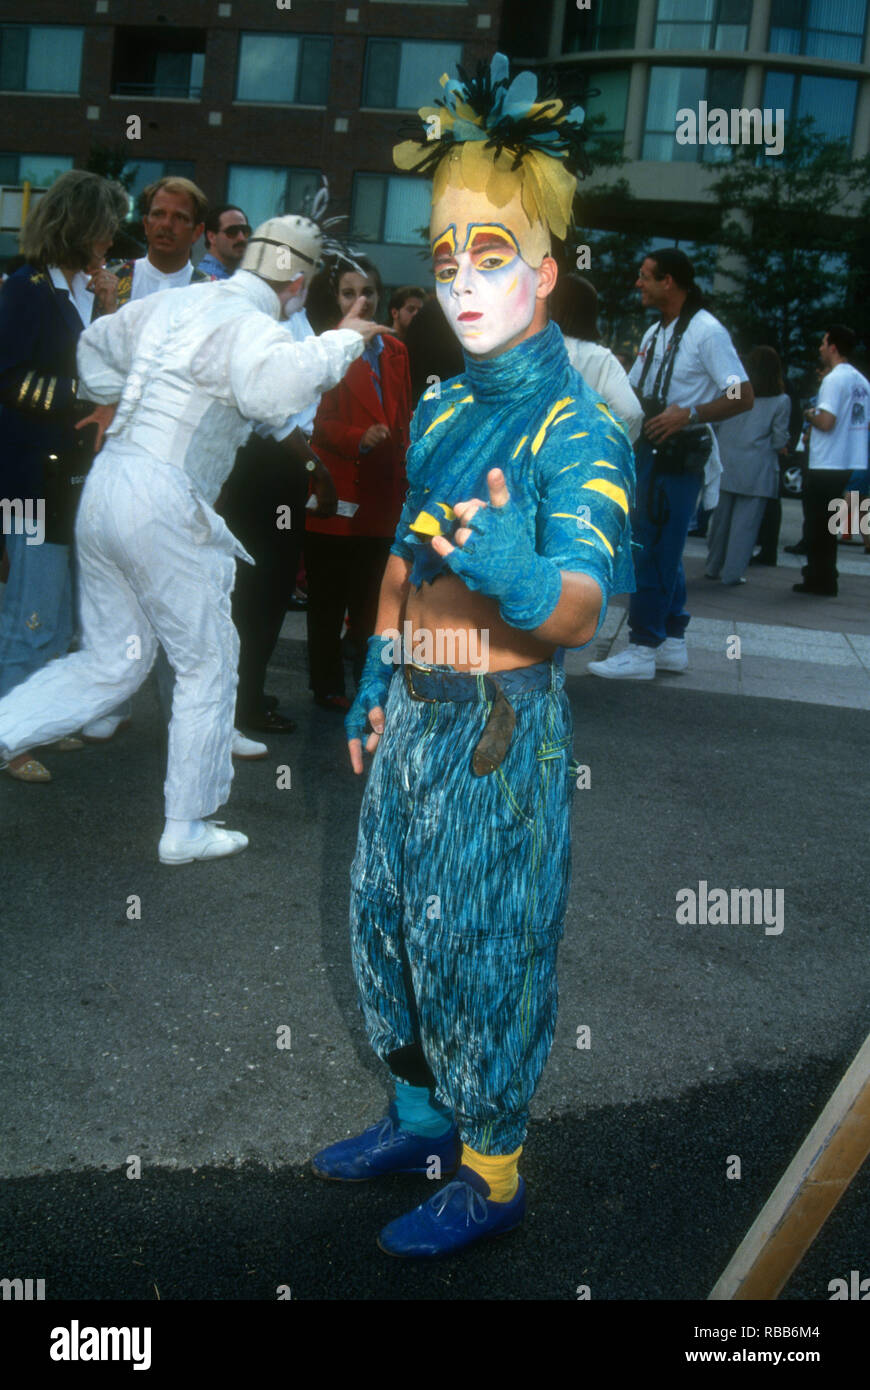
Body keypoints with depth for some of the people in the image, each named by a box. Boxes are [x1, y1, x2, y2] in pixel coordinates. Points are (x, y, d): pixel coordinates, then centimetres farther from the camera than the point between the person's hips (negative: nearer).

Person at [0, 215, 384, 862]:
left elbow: (97, 341, 33)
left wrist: (108, 401, 47)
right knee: (209, 661, 8)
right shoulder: (248, 322, -10)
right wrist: (340, 343, -20)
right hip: (160, 501, -8)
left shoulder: (174, 302, 16)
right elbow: (268, 388, -34)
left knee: (111, 662, 18)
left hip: (104, 488, 8)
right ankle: (187, 826, 15)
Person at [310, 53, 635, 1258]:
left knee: (481, 944, 3)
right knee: (390, 916, 18)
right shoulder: (441, 409, 8)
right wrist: (377, 680, 16)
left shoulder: (576, 427, -15)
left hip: (502, 724, -7)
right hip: (413, 711, 8)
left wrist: (517, 577, -48)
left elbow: (583, 607, -27)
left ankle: (491, 1173, 24)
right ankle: (421, 1114, 39)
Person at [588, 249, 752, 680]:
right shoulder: (655, 333, 16)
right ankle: (671, 642, 21)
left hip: (680, 455, -9)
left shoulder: (706, 332, -11)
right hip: (650, 451, 9)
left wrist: (689, 414, -26)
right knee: (663, 551, 13)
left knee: (652, 551, -9)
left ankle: (642, 650, -5)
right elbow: (632, 394, 25)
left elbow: (743, 397, -16)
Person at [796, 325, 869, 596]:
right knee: (825, 523, 18)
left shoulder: (834, 379, -15)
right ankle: (823, 578, 24)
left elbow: (826, 421, -24)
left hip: (826, 465, -8)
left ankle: (821, 581, 4)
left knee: (818, 524, 1)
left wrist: (811, 415, -3)